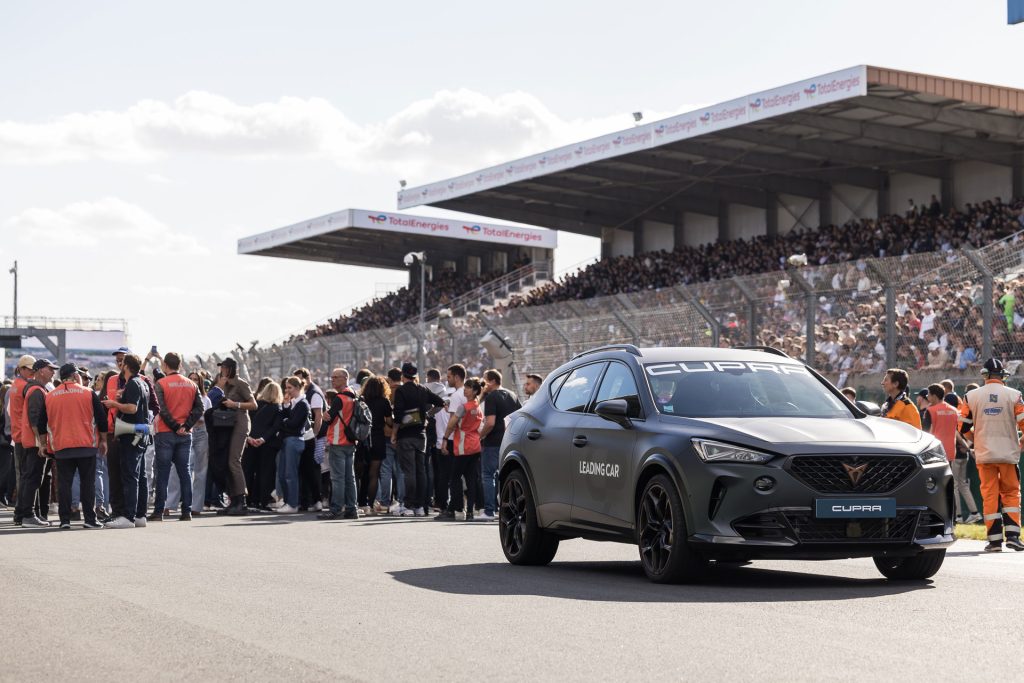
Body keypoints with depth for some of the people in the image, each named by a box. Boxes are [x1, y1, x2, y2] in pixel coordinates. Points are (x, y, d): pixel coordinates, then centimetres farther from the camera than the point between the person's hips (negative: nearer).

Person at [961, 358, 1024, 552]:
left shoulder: (972, 396, -1)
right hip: (1008, 453, -1)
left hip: (984, 454, 1)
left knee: (989, 496, 5)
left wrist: (973, 442, 22)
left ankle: (995, 540, 2)